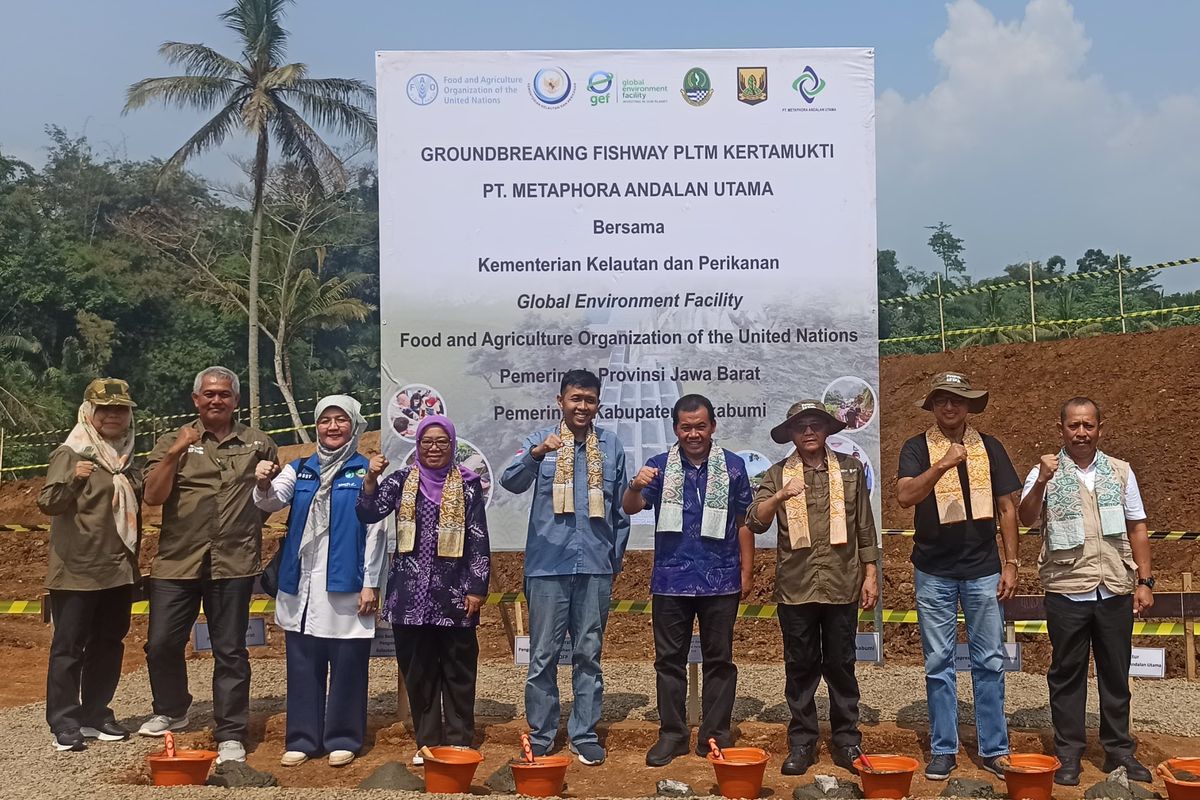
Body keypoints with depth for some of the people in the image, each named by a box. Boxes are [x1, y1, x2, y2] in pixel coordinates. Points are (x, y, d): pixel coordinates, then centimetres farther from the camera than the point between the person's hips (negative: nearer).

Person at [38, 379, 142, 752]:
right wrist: (73, 480, -37)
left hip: (118, 569, 7)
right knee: (69, 645, -1)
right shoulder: (71, 453, -9)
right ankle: (64, 723, 4)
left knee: (109, 644, 12)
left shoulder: (124, 456, 11)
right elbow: (47, 502, -20)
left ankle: (96, 714, 22)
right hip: (77, 570, -7)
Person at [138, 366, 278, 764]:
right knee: (161, 643, 6)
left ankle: (231, 735, 11)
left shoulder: (258, 444, 8)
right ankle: (171, 711, 32)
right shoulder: (172, 442, 6)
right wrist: (174, 453, -14)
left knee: (230, 652, 3)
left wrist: (251, 520, 6)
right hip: (177, 560, 1)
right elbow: (153, 496, -4)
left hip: (233, 563, -1)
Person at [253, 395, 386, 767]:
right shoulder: (299, 469, 10)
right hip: (301, 583, 4)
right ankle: (302, 738, 16)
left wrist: (370, 583, -7)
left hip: (346, 583, -3)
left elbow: (375, 531, -2)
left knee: (347, 664, 2)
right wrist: (264, 485, -28)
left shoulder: (366, 471, 0)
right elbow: (273, 501, -5)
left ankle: (343, 739, 13)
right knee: (302, 665, 8)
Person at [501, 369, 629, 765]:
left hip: (595, 568, 2)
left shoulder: (611, 445, 7)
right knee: (543, 656, 5)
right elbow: (511, 482, -15)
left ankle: (585, 735, 18)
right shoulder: (540, 440, 1)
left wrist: (616, 557, 10)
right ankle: (540, 735, 16)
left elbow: (620, 507, 12)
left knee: (589, 655, 8)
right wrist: (536, 453, -32)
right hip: (548, 565, -1)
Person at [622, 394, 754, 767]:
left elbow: (743, 521, 6)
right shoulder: (660, 466, 2)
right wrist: (636, 486, -30)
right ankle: (672, 734, 16)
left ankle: (715, 736, 16)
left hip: (720, 581, 0)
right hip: (671, 580, 1)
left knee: (719, 660, 7)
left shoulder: (732, 466, 2)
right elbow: (630, 508, -8)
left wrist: (747, 571, 3)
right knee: (669, 659, 7)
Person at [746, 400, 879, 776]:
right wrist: (781, 496, -22)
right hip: (796, 587, 0)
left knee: (841, 665, 7)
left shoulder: (850, 469, 7)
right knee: (800, 667, 7)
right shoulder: (778, 474, 4)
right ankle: (801, 742, 17)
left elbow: (865, 527, 9)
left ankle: (846, 741, 18)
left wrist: (870, 574, 5)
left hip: (842, 585, 0)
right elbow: (755, 522, -6)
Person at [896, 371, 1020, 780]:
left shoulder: (990, 447, 7)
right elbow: (905, 496, -17)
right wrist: (943, 464, -28)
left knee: (989, 662, 5)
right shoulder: (917, 448, 0)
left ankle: (994, 749, 14)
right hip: (934, 572, -1)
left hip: (983, 570, 1)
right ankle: (943, 750, 14)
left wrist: (1011, 563, 3)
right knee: (939, 664, 5)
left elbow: (1007, 508, 8)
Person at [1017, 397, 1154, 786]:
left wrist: (1145, 581, 6)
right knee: (1067, 673, 5)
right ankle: (1068, 753, 13)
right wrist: (1040, 483, -30)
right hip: (1067, 591, -2)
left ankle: (1119, 750, 21)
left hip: (1115, 590, 2)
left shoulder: (1120, 472, 8)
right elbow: (1026, 518, -14)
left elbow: (1136, 529, 11)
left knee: (1116, 673, 10)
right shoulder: (1047, 473, 0)